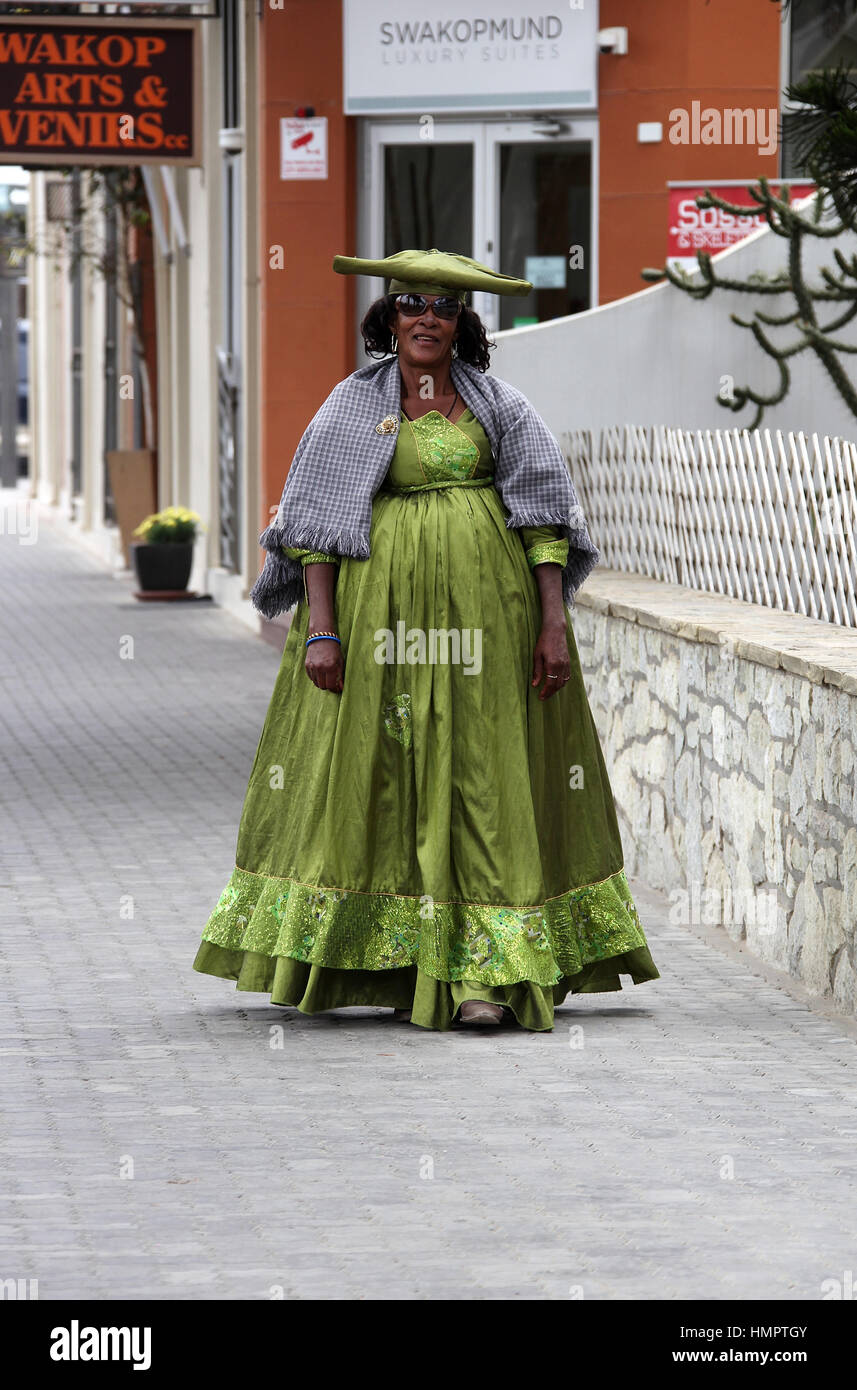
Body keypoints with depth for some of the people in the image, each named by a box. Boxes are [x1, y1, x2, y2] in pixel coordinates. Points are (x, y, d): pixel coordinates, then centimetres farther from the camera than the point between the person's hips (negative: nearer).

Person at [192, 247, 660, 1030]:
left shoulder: (498, 405, 9)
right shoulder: (354, 407, 7)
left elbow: (544, 512, 4)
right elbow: (319, 522, 2)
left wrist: (555, 619, -6)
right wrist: (321, 628, -9)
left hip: (485, 606, 0)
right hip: (381, 604, 0)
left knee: (483, 769, -5)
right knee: (384, 773, -1)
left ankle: (485, 972, -7)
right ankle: (403, 968, 6)